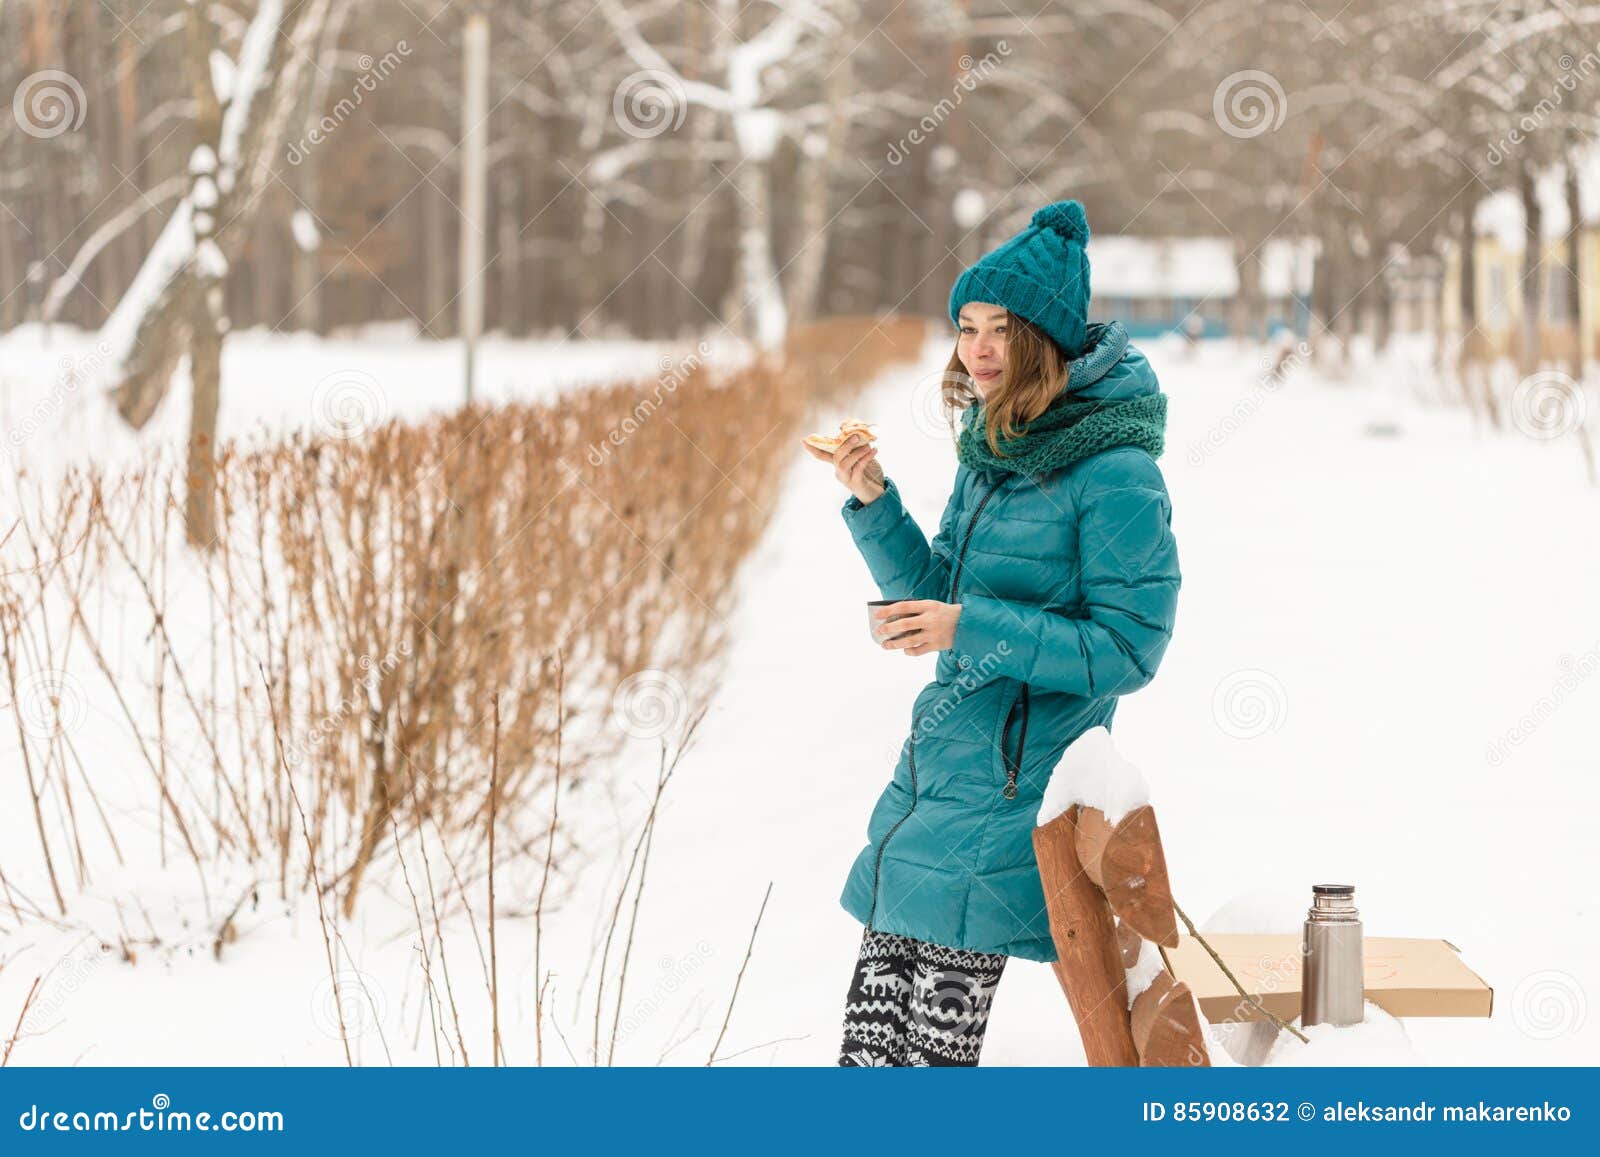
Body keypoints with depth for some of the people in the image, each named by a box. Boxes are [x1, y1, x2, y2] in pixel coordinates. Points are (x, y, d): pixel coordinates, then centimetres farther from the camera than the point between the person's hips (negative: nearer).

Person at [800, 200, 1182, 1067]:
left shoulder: (1114, 474, -15)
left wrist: (974, 631, -24)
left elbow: (1127, 650, -17)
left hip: (1014, 785, -8)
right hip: (935, 762, 8)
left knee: (931, 1043, -3)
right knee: (870, 1030, 11)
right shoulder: (992, 445, 10)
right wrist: (873, 506, 1)